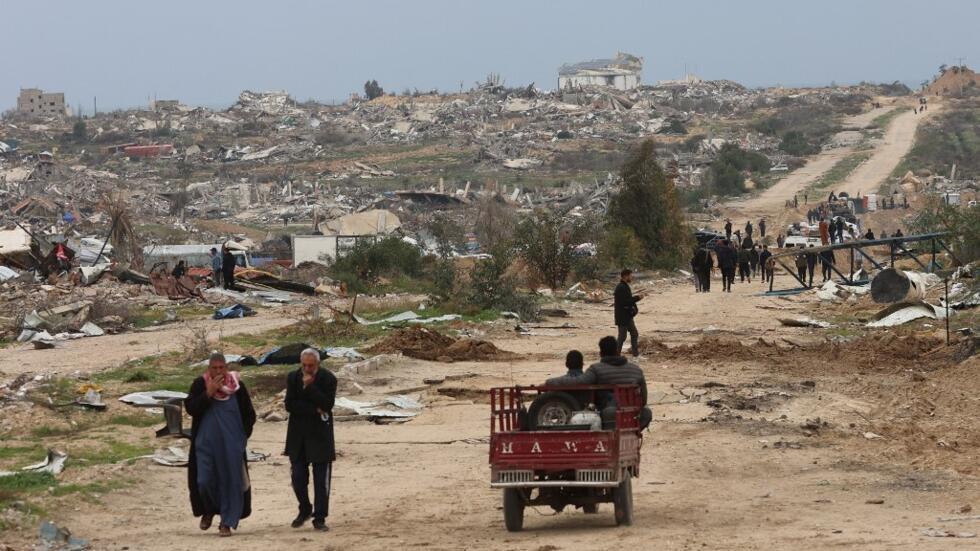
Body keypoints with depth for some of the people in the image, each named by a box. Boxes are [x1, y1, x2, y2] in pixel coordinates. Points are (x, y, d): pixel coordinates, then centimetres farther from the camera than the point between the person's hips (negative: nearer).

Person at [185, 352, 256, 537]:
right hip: (206, 443, 0)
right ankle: (208, 511, 26)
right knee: (204, 482, -3)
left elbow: (249, 414, 7)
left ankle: (227, 522, 9)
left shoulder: (237, 386, -1)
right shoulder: (199, 385, -1)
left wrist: (243, 434, 1)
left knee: (230, 481, -1)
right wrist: (209, 393, -19)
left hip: (231, 444, 0)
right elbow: (190, 408, -12)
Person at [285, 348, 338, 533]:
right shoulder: (293, 378, 2)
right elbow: (289, 405, -7)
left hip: (320, 435, -2)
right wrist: (314, 410, -15)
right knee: (298, 477, 4)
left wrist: (309, 386, -23)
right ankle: (305, 510, 26)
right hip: (298, 436, 3)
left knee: (321, 480, -2)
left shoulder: (328, 379, -6)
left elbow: (327, 404, -17)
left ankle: (319, 518, 5)